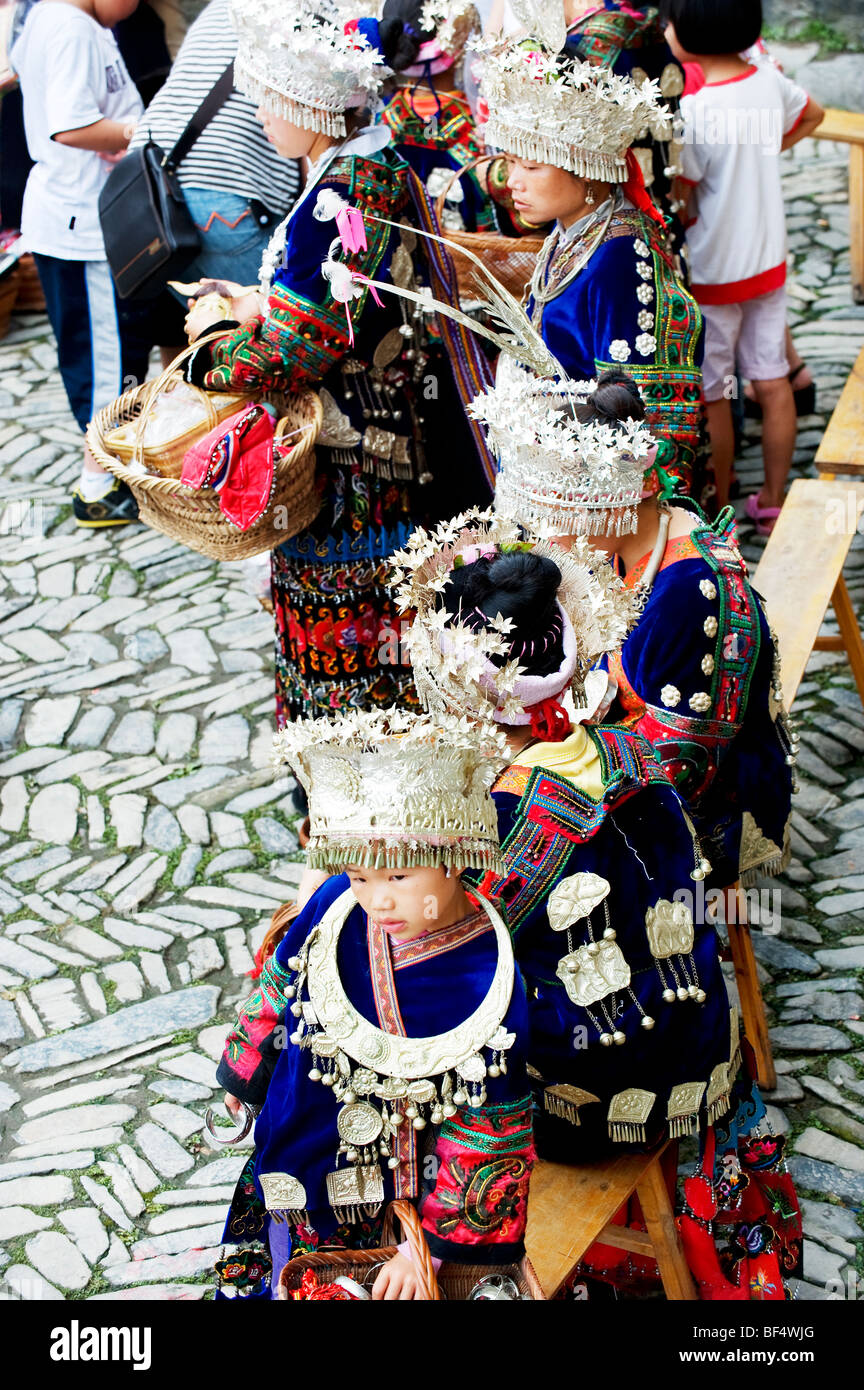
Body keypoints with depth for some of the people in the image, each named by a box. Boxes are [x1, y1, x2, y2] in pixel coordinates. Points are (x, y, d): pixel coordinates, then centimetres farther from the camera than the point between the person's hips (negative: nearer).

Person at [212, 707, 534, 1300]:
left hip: (390, 1200, -3)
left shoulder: (488, 984, -27)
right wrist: (244, 1070, 16)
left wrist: (435, 1244, -17)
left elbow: (486, 1132, -18)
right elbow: (280, 985, 4)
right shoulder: (335, 907, -17)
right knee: (292, 1285, 22)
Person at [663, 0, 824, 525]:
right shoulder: (769, 80, -4)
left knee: (711, 396, 7)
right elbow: (812, 115, 18)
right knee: (773, 383, 13)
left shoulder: (691, 113, -25)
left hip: (713, 275, -6)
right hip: (769, 261, 7)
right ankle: (773, 503, 24)